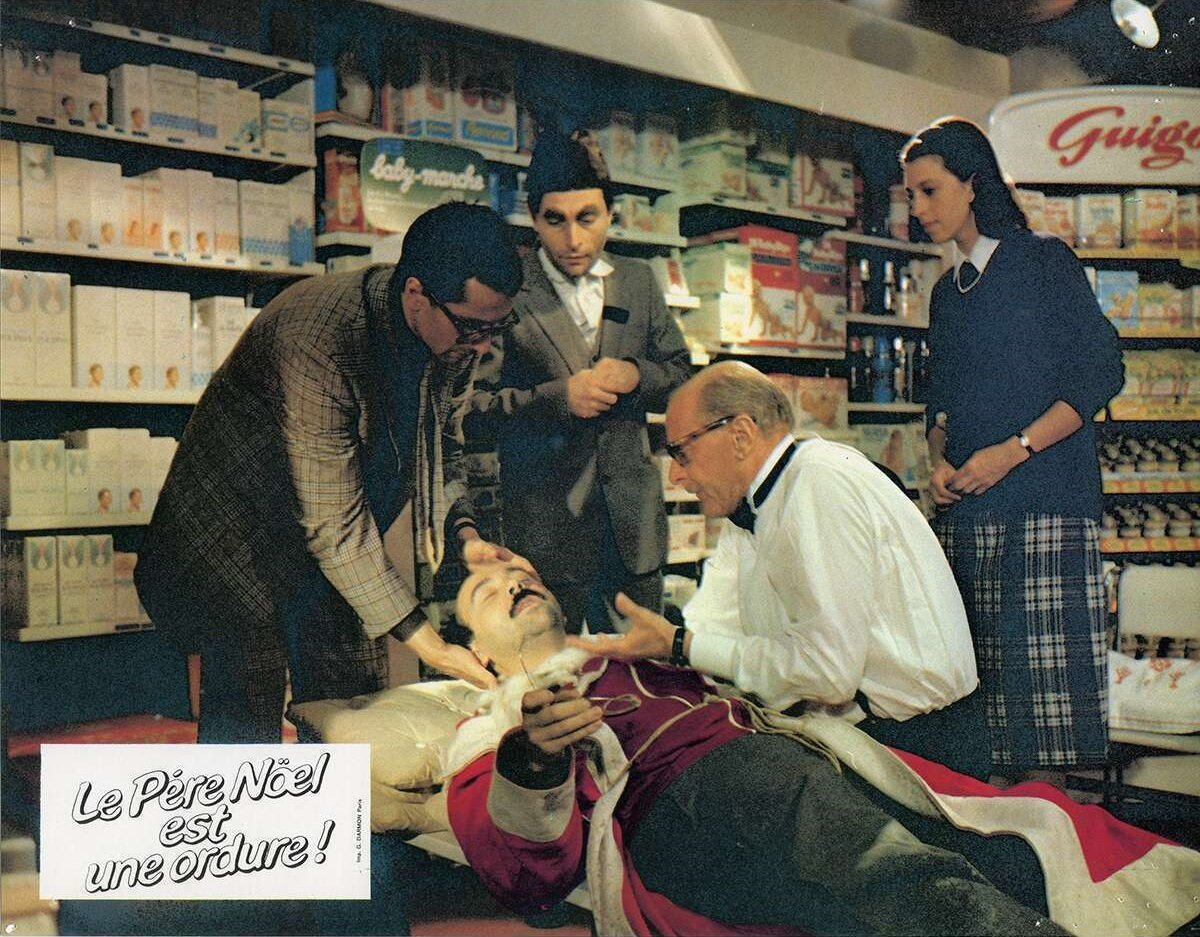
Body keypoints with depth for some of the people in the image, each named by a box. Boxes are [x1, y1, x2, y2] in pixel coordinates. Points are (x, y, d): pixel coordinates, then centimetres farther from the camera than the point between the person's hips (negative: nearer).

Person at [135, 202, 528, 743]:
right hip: (237, 551, -6)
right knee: (246, 735, -5)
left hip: (338, 560, 7)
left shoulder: (457, 335, -10)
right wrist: (427, 645, -31)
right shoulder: (318, 336, -33)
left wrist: (465, 531, -10)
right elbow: (334, 525, -32)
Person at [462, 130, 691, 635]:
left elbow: (681, 376, 14)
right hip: (546, 526, -4)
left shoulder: (639, 281, 9)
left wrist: (635, 374, -8)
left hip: (633, 518, 4)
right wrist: (560, 397, -20)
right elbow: (473, 412, -8)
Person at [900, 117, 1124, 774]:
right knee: (986, 680, 1)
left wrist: (1012, 450, -14)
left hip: (1045, 503, -5)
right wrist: (939, 460, 0)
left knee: (1049, 672, -8)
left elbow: (1101, 373, -4)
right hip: (966, 512, 5)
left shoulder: (1043, 260, 3)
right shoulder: (947, 292, 20)